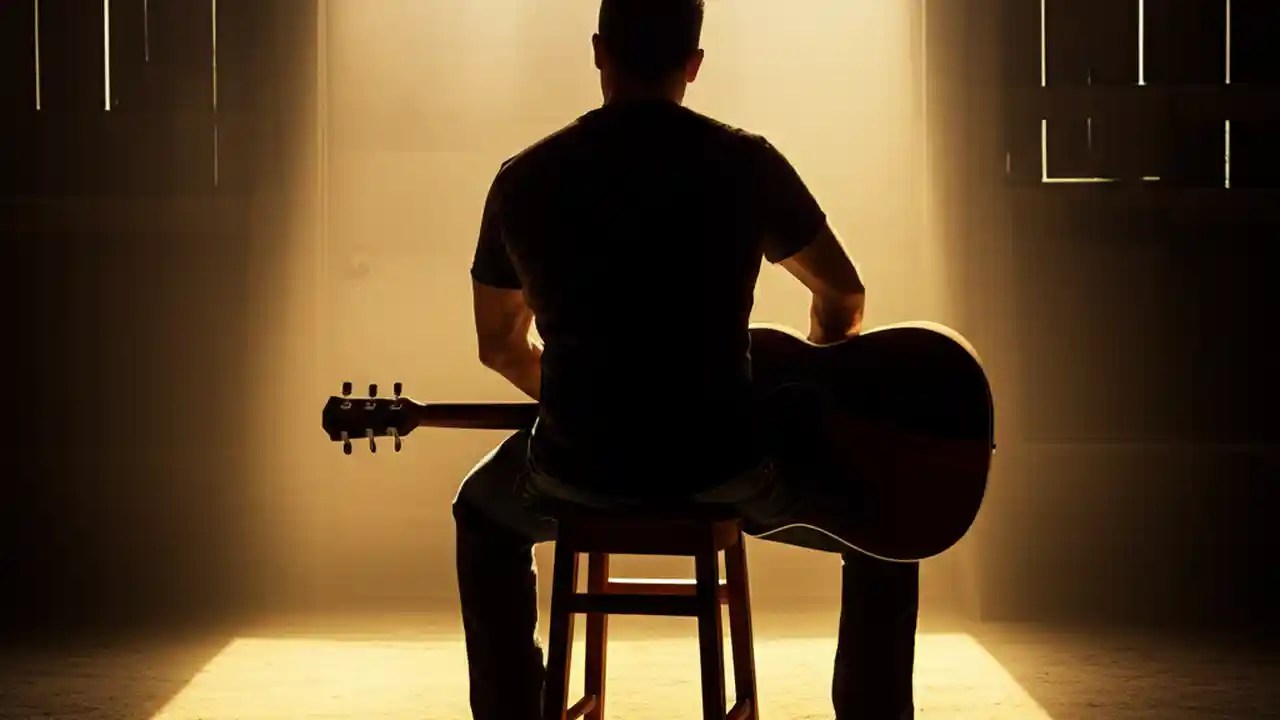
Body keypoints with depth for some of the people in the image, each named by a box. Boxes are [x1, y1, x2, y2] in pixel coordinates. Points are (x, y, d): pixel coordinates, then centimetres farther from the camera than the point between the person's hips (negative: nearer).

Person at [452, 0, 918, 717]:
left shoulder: (523, 178, 3)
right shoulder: (745, 161, -3)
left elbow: (499, 344, 15)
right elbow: (845, 299, 8)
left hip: (580, 470, 2)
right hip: (728, 463, -1)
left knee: (483, 512, 37)